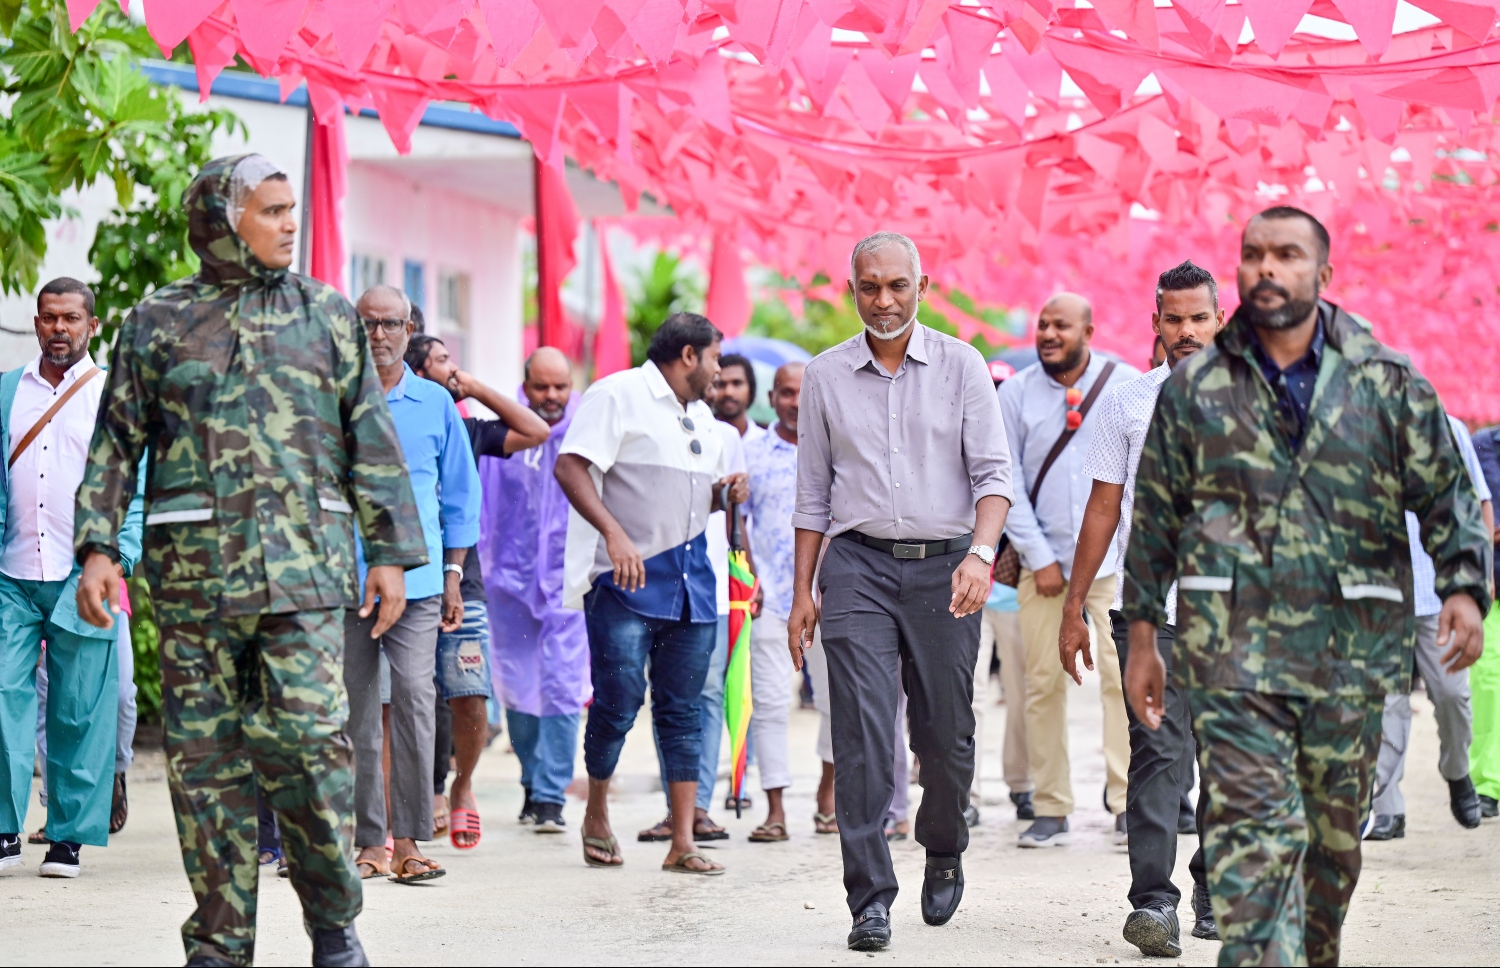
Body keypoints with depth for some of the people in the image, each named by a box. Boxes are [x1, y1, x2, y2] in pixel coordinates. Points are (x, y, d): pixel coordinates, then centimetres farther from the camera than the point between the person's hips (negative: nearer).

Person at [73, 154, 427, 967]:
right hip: (192, 571, 1)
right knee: (205, 756, 1)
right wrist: (97, 546, -1)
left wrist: (390, 553, 4)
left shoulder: (326, 314, 11)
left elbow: (372, 441, 10)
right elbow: (116, 443, 10)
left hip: (303, 569, -1)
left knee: (306, 739, -10)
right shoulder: (156, 322, 10)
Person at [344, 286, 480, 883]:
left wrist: (453, 574, 8)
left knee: (414, 696, -12)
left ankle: (407, 839, -9)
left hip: (416, 580, 0)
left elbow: (461, 496, 14)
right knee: (357, 710, 2)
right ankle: (369, 840, 8)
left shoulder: (436, 404, 9)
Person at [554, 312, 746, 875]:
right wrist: (615, 534, -26)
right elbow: (570, 467, -15)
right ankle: (596, 815, 17)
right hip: (625, 580, -7)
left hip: (690, 583, 7)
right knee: (618, 702, -7)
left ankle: (682, 844, 3)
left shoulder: (701, 416, 22)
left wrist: (726, 492, 9)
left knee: (683, 711, 3)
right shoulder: (618, 396, -4)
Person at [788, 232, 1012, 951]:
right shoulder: (825, 377, 8)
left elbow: (992, 473, -2)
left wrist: (981, 553, -19)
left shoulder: (960, 366, 3)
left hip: (944, 566, 0)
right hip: (858, 565, 0)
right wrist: (801, 591, 7)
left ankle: (943, 852, 33)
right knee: (862, 733, -10)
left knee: (945, 733, 5)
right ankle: (870, 899, -9)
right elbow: (813, 491, 12)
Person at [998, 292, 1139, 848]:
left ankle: (1128, 805, -5)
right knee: (1043, 682, -1)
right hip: (1043, 559, 1)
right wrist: (1039, 557, -4)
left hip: (1114, 557, -1)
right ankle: (1050, 811, 4)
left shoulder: (1128, 386, 4)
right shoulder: (1015, 394, 5)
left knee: (1123, 675, -9)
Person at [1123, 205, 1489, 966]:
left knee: (1335, 836, 10)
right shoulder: (1194, 389, 7)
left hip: (1353, 652, 1)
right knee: (1253, 830, -11)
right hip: (1233, 647, -1)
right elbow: (1153, 517, 11)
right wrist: (1142, 638, 8)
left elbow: (1446, 495, 8)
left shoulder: (1387, 382, 6)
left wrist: (1463, 588, -9)